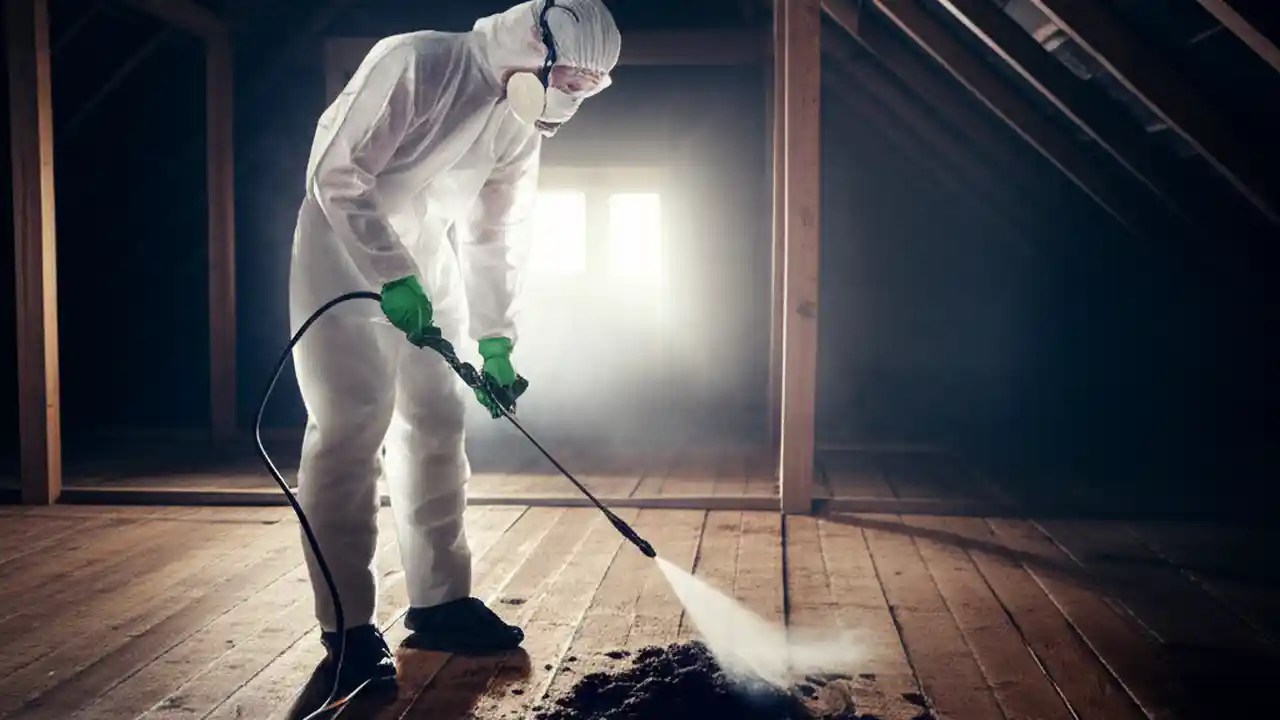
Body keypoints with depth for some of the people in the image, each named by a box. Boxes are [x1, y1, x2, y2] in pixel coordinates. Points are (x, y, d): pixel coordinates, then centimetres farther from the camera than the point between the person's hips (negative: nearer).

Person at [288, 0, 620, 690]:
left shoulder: (522, 122, 1)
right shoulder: (412, 63, -22)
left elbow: (494, 238, 5)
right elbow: (335, 175, -24)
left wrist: (496, 342, -2)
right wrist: (393, 275, -28)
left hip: (426, 261, 8)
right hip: (345, 249, -7)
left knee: (437, 421, 5)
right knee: (352, 426, -12)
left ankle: (439, 601, 14)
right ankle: (347, 624, -3)